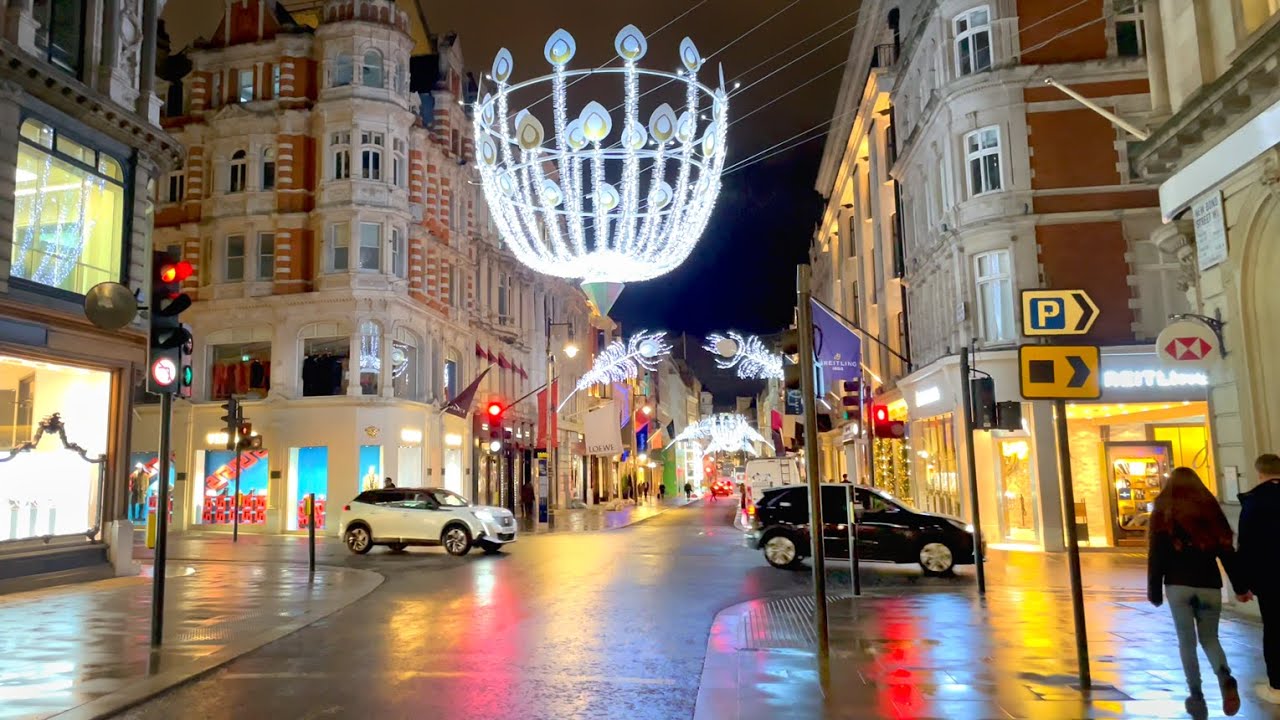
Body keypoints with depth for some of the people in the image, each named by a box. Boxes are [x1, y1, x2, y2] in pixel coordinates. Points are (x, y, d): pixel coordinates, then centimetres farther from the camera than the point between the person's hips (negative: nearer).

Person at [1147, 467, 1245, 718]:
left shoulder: (1164, 512, -2)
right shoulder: (1210, 508, 4)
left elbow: (1156, 555, -4)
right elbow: (1227, 551, 4)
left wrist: (1155, 591, 1)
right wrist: (1240, 586, 10)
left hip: (1178, 586, -2)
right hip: (1209, 585, 2)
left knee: (1187, 642, 7)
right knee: (1209, 638, 16)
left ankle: (1197, 697, 5)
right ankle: (1226, 680, -9)